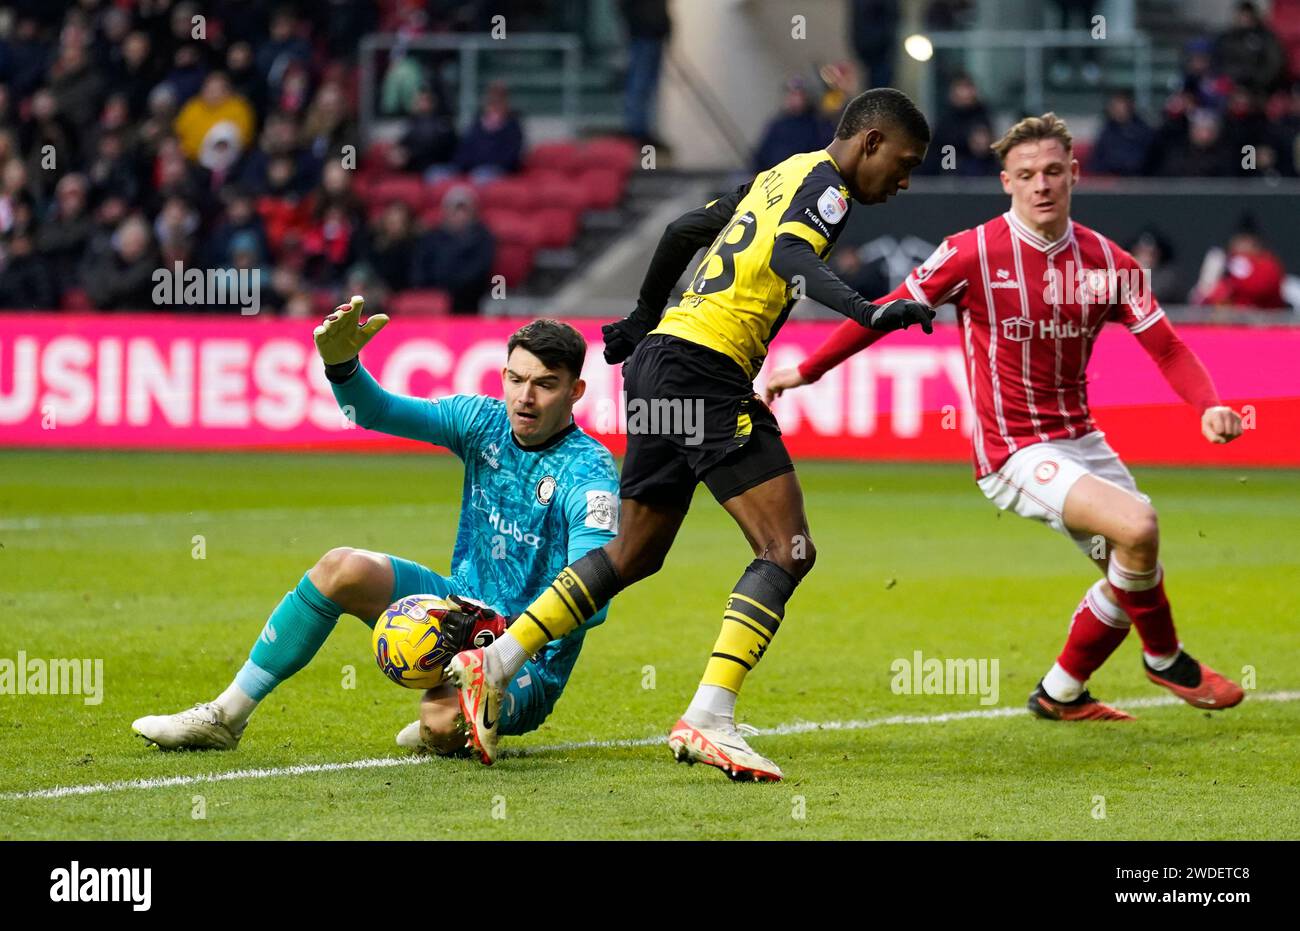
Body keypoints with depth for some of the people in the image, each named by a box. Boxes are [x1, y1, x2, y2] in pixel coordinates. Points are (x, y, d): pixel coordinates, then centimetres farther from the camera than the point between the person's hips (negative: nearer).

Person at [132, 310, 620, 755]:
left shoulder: (588, 471, -18)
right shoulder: (484, 421, 1)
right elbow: (377, 411, -9)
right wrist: (341, 363, -31)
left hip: (528, 663, -6)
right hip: (465, 614, 6)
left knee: (443, 723, -37)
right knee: (343, 568, -15)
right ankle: (224, 717, -5)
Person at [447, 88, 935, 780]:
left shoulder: (777, 176, 23)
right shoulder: (824, 183, -3)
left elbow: (683, 230, 31)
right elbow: (790, 254, -23)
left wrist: (646, 316, 44)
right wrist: (867, 313, -36)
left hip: (661, 354, 10)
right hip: (707, 367, -10)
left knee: (635, 555, 19)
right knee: (787, 549, -12)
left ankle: (492, 663, 18)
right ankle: (707, 720, -22)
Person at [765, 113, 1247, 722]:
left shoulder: (1108, 263, 0)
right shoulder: (973, 253, -11)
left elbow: (1167, 348, -2)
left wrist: (1210, 406, -20)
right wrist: (805, 372, 1)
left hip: (1078, 438, 6)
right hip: (1013, 453, -6)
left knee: (1134, 572, 10)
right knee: (1136, 526, -25)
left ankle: (1060, 694, 33)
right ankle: (1165, 658, 1)